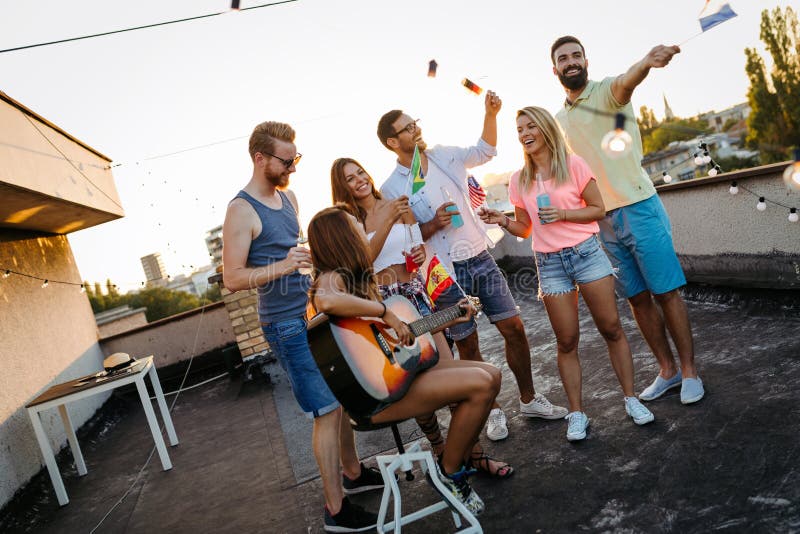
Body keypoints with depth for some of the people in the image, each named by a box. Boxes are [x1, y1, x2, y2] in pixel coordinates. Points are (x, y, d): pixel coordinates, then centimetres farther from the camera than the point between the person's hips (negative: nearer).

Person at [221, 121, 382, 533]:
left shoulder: (288, 196, 11)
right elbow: (232, 278, -17)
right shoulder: (242, 211, -13)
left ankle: (353, 472, 35)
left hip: (315, 311, 8)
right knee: (327, 411, -4)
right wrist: (280, 268, -30)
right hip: (288, 325, -8)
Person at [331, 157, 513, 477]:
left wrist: (420, 253, -7)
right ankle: (441, 452, 19)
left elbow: (420, 244, 16)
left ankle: (473, 453, 8)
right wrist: (387, 220, -24)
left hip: (414, 294, 3)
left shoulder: (399, 207, 8)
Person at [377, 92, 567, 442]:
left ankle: (528, 400, 26)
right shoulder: (391, 189, -7)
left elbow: (485, 151, 13)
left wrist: (491, 114, -1)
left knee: (513, 328, 7)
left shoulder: (444, 156, 5)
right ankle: (493, 411, 27)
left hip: (480, 258, 4)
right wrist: (432, 225, -19)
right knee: (468, 345, 8)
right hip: (446, 274, -4)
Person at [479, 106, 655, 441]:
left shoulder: (573, 164, -1)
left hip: (586, 253, -2)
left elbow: (598, 209, -1)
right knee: (567, 341, 4)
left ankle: (631, 398, 19)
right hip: (549, 264, 2)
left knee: (611, 329, 3)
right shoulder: (519, 180, 6)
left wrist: (562, 214, -15)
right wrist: (503, 222, -9)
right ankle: (576, 414, 13)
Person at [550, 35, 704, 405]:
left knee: (666, 292, 0)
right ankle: (667, 371, 24)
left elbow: (626, 83, -30)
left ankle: (689, 372, 14)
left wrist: (648, 61, -52)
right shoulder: (559, 119, 14)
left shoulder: (606, 91, -4)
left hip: (639, 208, -5)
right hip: (603, 221, 6)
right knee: (638, 299, 11)